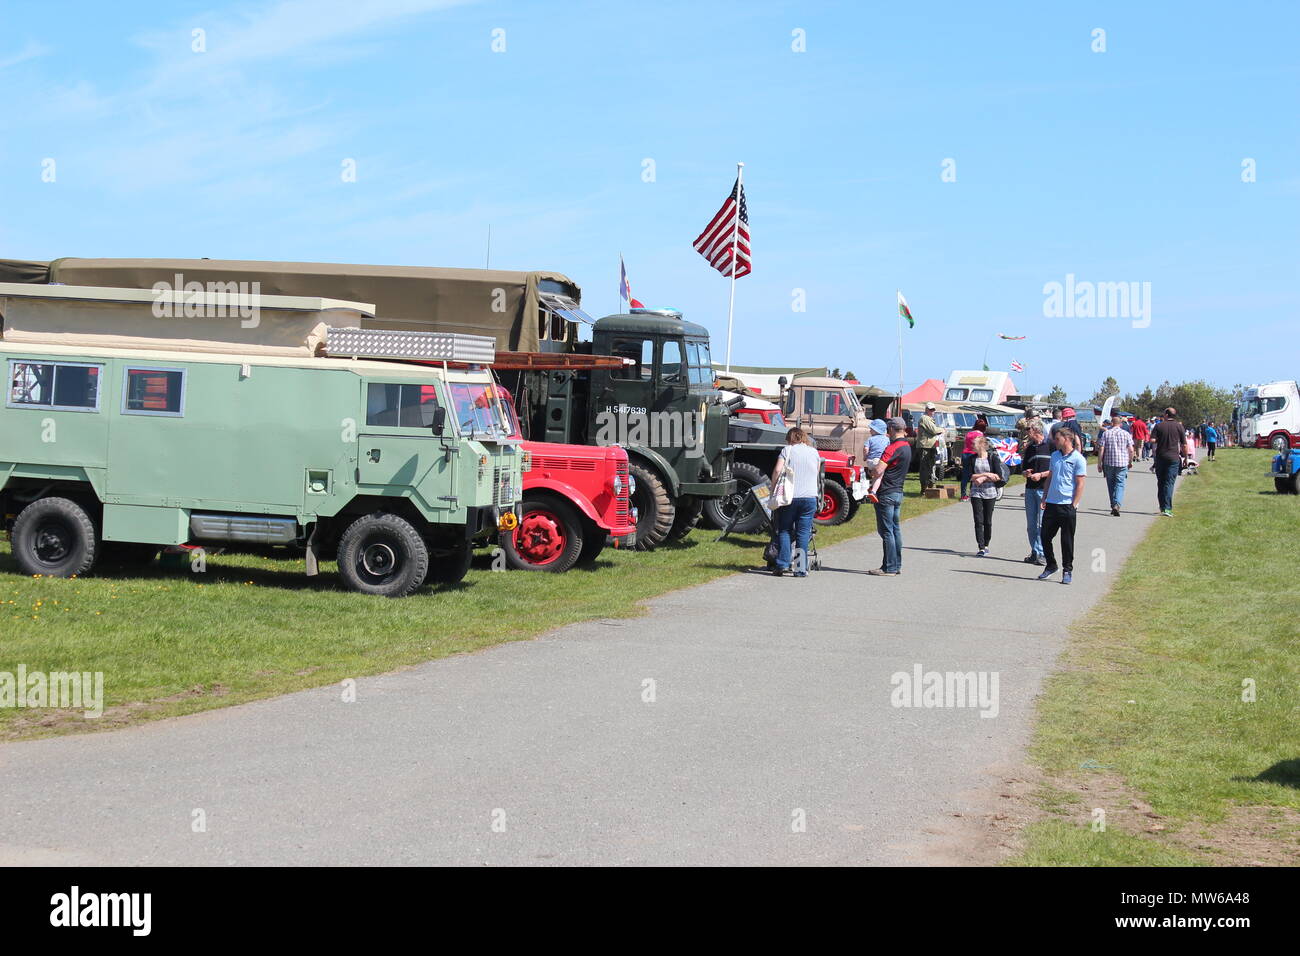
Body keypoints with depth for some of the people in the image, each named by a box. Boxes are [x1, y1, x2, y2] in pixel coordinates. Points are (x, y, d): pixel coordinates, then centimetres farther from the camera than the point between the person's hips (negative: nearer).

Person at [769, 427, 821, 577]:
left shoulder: (787, 450, 3)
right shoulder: (814, 452, 13)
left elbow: (777, 470, -8)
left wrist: (773, 489, 0)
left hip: (789, 496, -2)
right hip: (810, 497, 2)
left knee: (784, 530, 9)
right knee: (803, 533, 5)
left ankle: (783, 563, -1)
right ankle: (801, 569, 2)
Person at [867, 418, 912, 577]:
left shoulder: (893, 448, -18)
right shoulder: (907, 447, 12)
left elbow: (879, 470, -25)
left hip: (886, 494, -9)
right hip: (898, 492, 9)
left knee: (886, 531, -5)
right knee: (895, 529, 14)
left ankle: (889, 567, -4)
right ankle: (897, 565, 19)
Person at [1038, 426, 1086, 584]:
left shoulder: (1078, 459, -7)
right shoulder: (1054, 456, 13)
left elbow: (1080, 484, -9)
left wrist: (1074, 505, -13)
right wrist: (1045, 498, 15)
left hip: (1067, 505, -6)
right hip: (1051, 504, 6)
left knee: (1067, 540, 3)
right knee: (1045, 537, 8)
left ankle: (1067, 570, 14)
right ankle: (1051, 565, 25)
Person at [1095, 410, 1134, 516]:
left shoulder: (1105, 433, 0)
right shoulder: (1126, 434, 2)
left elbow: (1101, 450, -4)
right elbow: (1131, 450, 0)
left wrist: (1099, 464, 1)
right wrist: (1130, 462, 14)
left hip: (1108, 463, 0)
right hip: (1122, 463, 0)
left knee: (1111, 485, 12)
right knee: (1120, 484, -2)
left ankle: (1113, 506, 17)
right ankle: (1117, 504, -21)